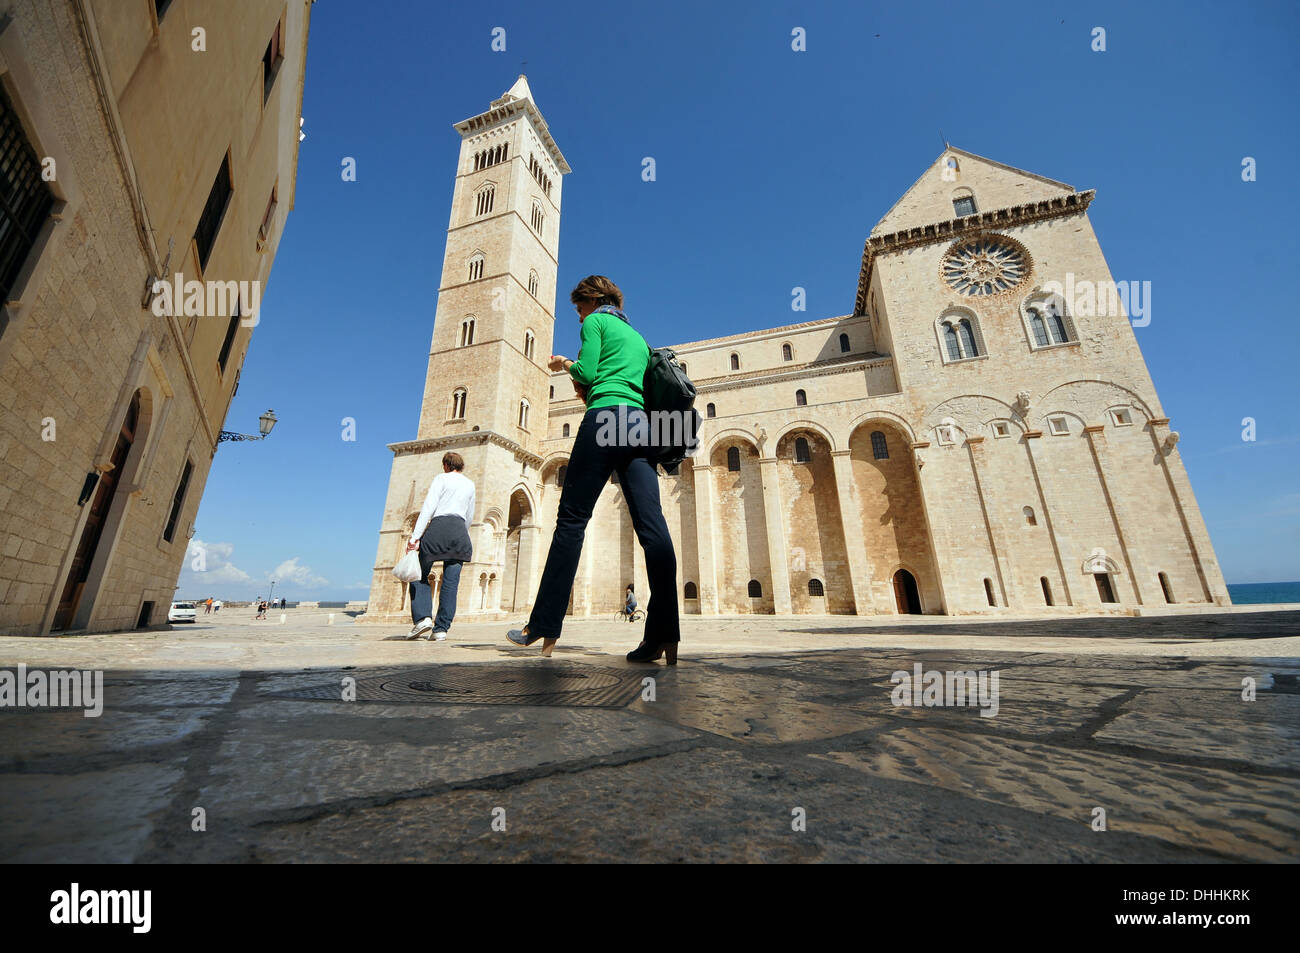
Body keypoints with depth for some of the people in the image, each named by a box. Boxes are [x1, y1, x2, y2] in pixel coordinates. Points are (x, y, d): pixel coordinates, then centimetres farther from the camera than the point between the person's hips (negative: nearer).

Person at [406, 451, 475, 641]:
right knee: (451, 581, 1)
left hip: (438, 526, -4)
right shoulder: (470, 484, 20)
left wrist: (415, 536, -10)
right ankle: (441, 628, -1)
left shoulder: (442, 478, 6)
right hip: (460, 530, 4)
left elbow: (429, 507, -6)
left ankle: (422, 618, -7)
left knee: (419, 575, 9)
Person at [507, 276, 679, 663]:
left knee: (571, 519, -5)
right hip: (641, 425, 6)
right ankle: (664, 636, -14)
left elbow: (587, 372, 0)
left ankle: (544, 628, -3)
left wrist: (565, 364, 21)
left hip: (607, 416, -6)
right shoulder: (638, 337, 34)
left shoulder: (595, 322, 13)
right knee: (652, 525, -8)